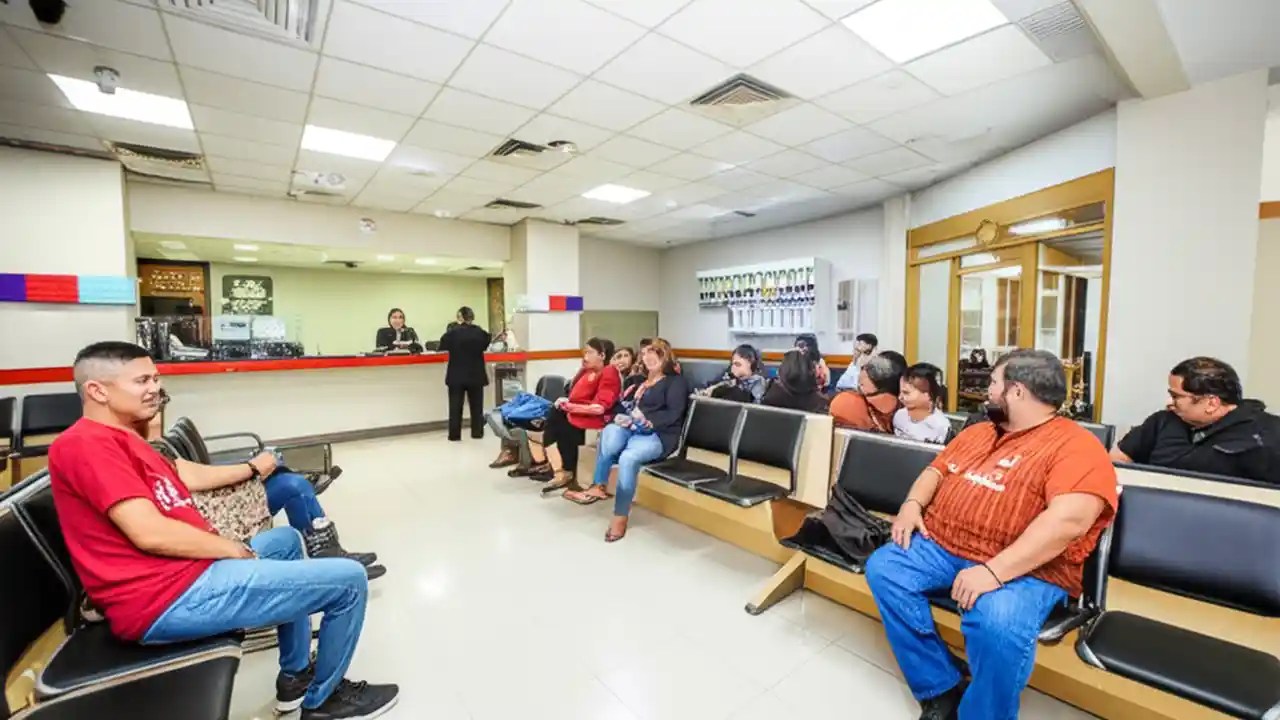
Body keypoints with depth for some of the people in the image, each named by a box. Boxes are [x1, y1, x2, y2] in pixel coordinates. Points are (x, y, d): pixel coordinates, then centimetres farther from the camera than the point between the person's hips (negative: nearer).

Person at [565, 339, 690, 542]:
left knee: (628, 457, -35)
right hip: (630, 429, 6)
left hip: (658, 435, -6)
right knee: (609, 432, -30)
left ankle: (621, 516, -22)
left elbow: (673, 414, -9)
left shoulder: (676, 381, 4)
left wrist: (646, 420, -19)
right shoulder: (640, 380, 28)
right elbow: (625, 405, 22)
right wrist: (622, 417, -1)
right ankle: (599, 486, -22)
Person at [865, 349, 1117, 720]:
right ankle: (940, 690, -2)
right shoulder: (976, 432, 17)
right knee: (883, 567, -13)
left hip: (1025, 569, -6)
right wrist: (913, 504, 0)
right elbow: (936, 470, 23)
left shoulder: (1076, 446, -8)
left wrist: (993, 572, -29)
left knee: (998, 624, -35)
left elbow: (1069, 520, -21)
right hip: (939, 546, 7)